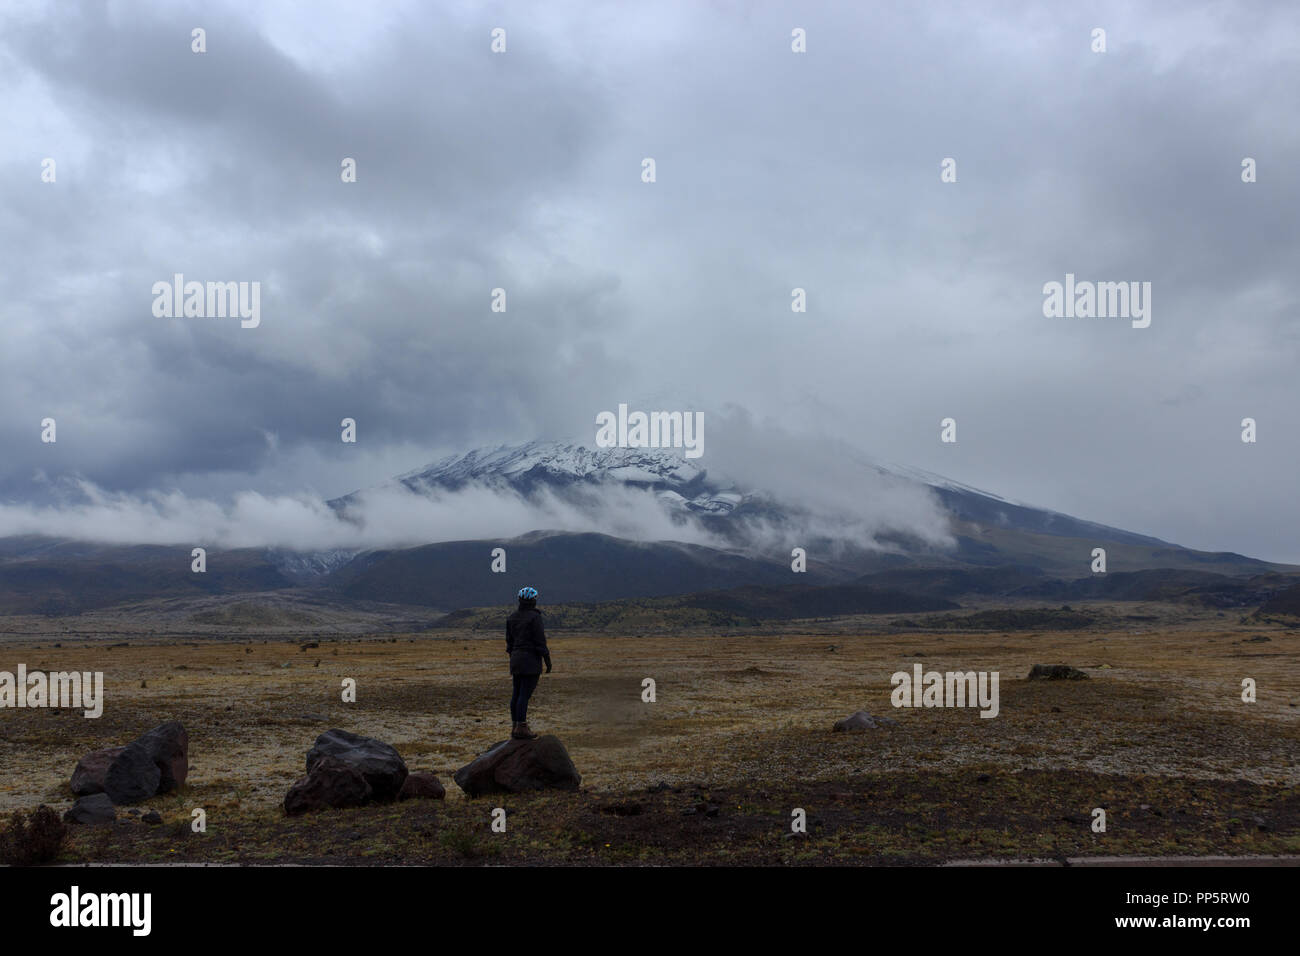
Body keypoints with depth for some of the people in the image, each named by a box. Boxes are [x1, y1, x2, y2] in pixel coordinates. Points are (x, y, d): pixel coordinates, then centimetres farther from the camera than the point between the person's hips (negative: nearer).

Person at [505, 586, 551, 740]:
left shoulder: (512, 617, 9)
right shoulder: (534, 617, -13)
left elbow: (509, 641, 14)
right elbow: (540, 641, -13)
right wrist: (548, 661, -6)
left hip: (516, 659, 7)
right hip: (531, 660, -7)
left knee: (517, 693, 11)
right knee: (525, 694, -6)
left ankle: (514, 727, 16)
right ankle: (521, 729, -5)